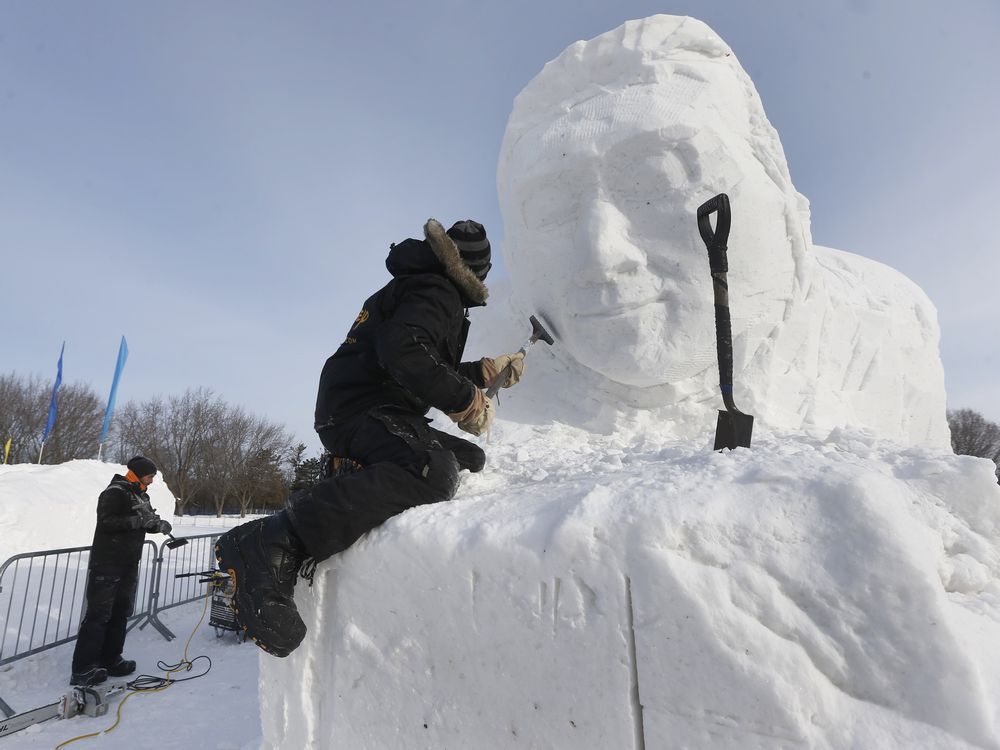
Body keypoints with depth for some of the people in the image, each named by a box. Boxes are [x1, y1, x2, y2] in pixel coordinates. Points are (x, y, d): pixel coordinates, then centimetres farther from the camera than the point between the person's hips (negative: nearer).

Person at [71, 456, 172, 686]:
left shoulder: (141, 496, 15)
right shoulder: (115, 493, -13)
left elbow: (145, 523, 21)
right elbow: (106, 522, -24)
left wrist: (159, 524, 0)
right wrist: (138, 520, -27)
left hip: (129, 564, 9)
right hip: (107, 563, -9)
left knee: (120, 613, 12)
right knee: (98, 613, -8)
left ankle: (110, 660, 20)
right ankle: (83, 669, -4)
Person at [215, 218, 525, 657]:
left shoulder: (433, 290, 27)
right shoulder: (436, 292, -6)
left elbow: (430, 375, 34)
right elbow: (403, 352, -27)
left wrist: (484, 371, 31)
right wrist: (465, 399, -18)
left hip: (377, 414, 11)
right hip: (362, 409, -11)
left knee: (467, 458, 19)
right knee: (432, 470, -38)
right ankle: (271, 545, -36)